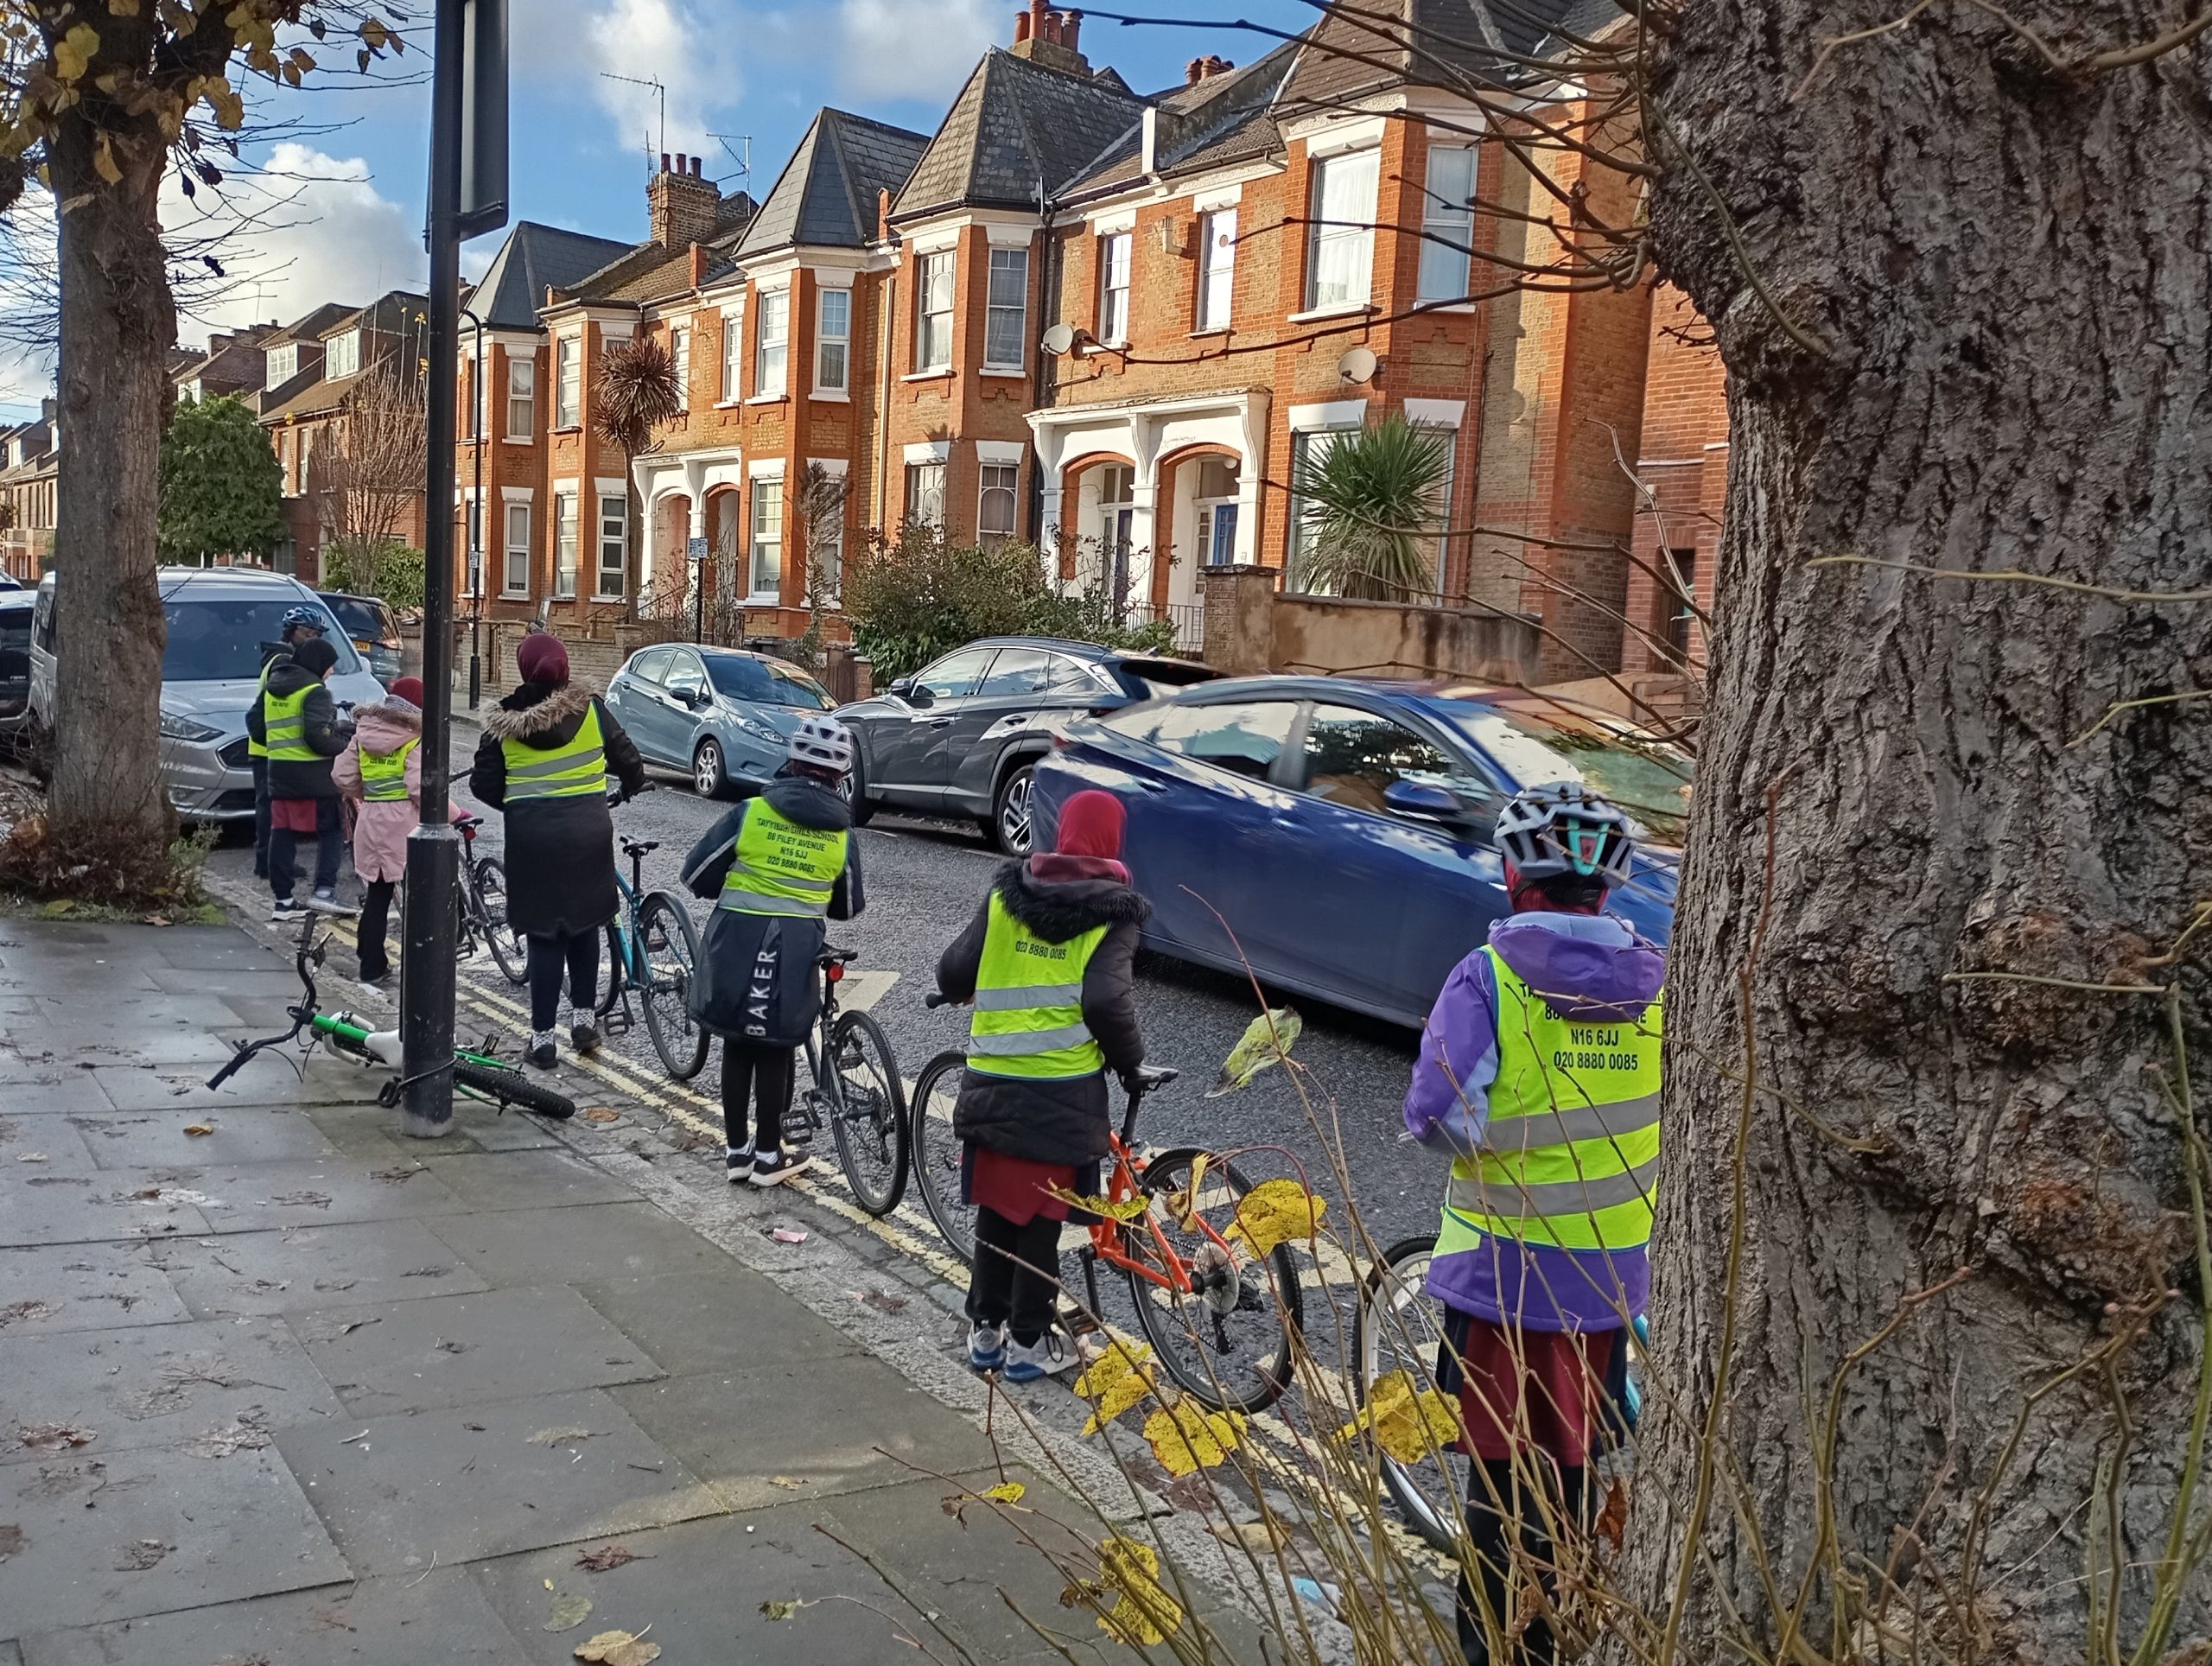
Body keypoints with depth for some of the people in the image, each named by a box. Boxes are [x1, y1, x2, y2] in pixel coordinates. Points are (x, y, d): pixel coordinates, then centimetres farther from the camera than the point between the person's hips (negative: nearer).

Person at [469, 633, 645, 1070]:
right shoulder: (589, 709, -3)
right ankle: (582, 1019, 19)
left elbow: (483, 784, 1)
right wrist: (632, 785, 27)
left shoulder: (504, 722, -2)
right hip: (587, 831, 1)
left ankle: (542, 1038, 7)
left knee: (544, 934, 5)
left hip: (533, 834, -1)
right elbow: (626, 758, 5)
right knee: (583, 923, 18)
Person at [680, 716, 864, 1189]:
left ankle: (735, 1150, 22)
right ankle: (767, 1156, 19)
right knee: (775, 1052, 12)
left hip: (737, 944, 0)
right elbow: (848, 907, 14)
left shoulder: (752, 812, -3)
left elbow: (696, 874, 1)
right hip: (796, 953, 0)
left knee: (737, 1047, 13)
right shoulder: (842, 836, 2)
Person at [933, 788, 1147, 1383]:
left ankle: (985, 1328, 25)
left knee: (996, 1207, 16)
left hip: (990, 1084, 4)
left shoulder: (1005, 895, 5)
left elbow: (953, 975, 2)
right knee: (1042, 1216, 7)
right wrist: (1130, 1059, -2)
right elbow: (1106, 1003, -18)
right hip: (1063, 1093, -3)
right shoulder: (1113, 914, -6)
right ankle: (1028, 1342, 16)